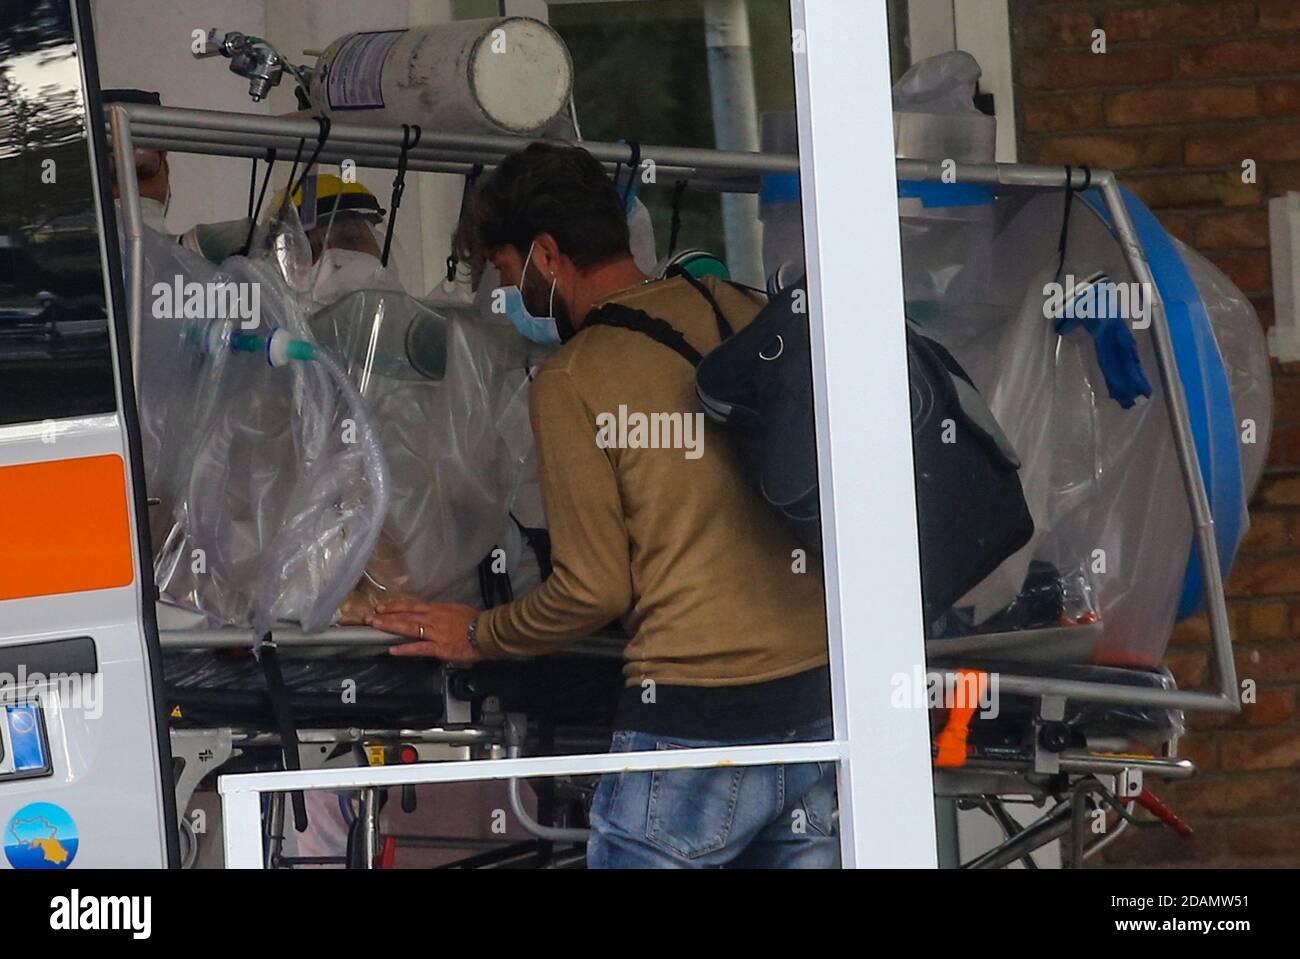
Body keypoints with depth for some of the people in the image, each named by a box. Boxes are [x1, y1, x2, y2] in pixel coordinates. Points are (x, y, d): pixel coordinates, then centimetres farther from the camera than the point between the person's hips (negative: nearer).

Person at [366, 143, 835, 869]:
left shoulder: (572, 380, -8)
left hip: (694, 714, -6)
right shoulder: (745, 312, 8)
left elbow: (594, 589, -6)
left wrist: (478, 637, 10)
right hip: (817, 697, 6)